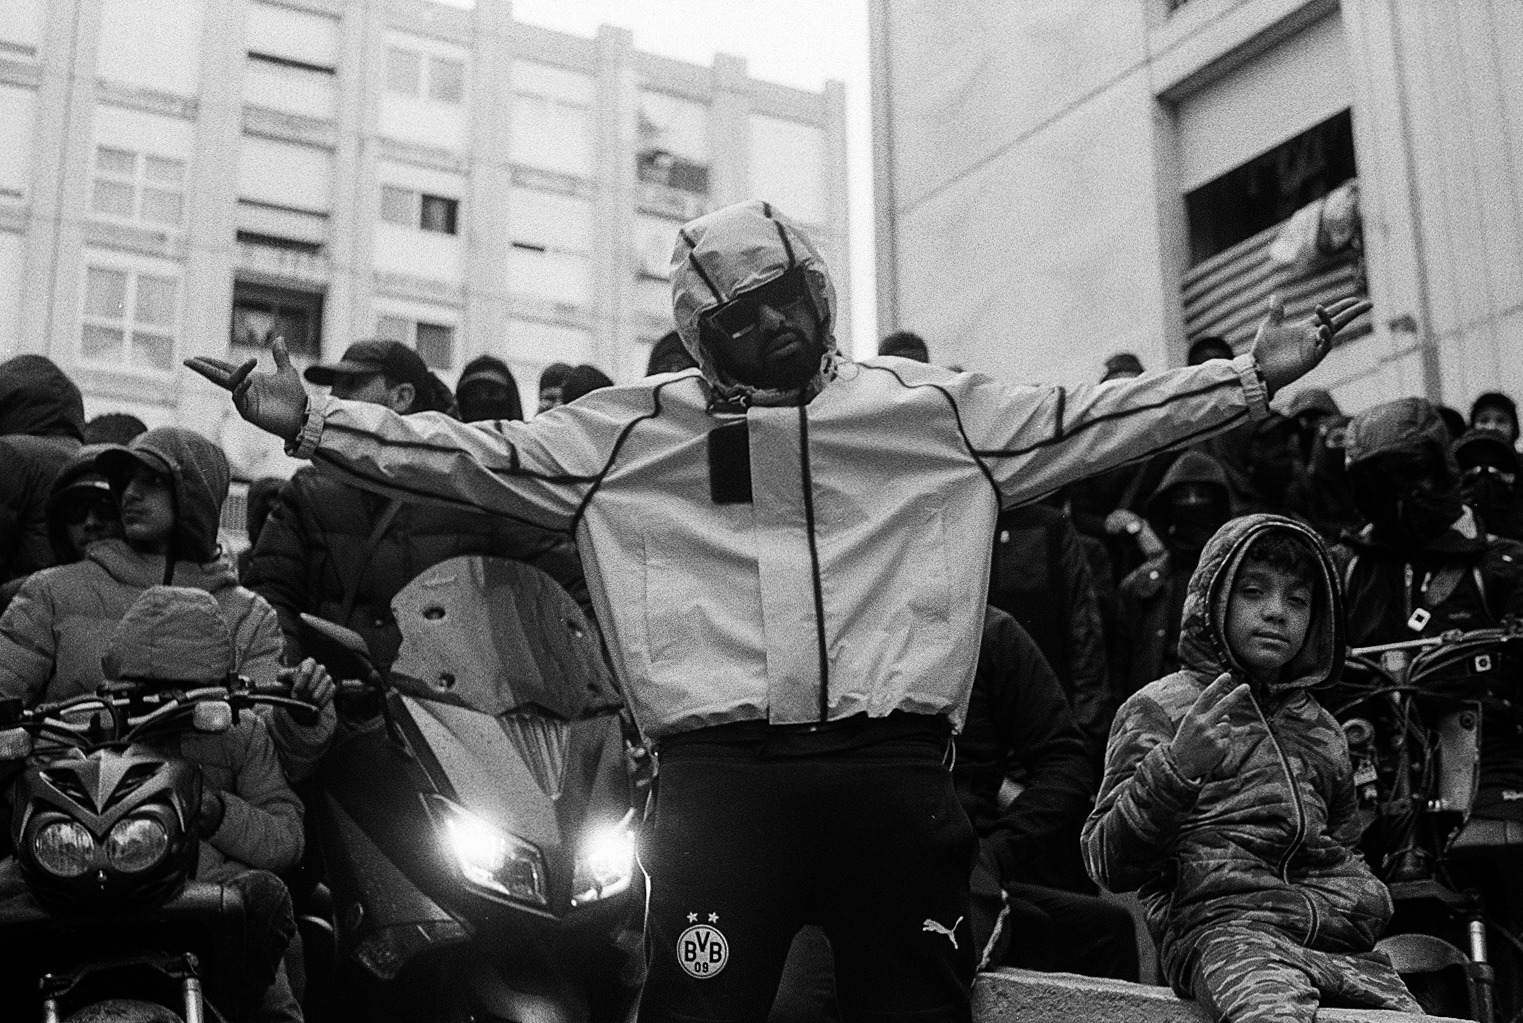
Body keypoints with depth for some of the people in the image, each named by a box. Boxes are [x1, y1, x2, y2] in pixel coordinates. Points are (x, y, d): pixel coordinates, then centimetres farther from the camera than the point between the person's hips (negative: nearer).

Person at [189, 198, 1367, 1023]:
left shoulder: (936, 409, 14)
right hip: (724, 780, -1)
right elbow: (476, 452, 9)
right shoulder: (638, 426, 11)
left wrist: (1250, 378, 10)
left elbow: (1082, 422, 14)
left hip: (892, 771, 1)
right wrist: (313, 420, 1)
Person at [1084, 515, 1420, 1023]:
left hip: (1336, 937, 6)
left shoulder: (1322, 730, 26)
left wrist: (1360, 896, 15)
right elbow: (1107, 865, -2)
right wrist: (1174, 768, -17)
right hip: (1218, 924, -6)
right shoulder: (1158, 708, 6)